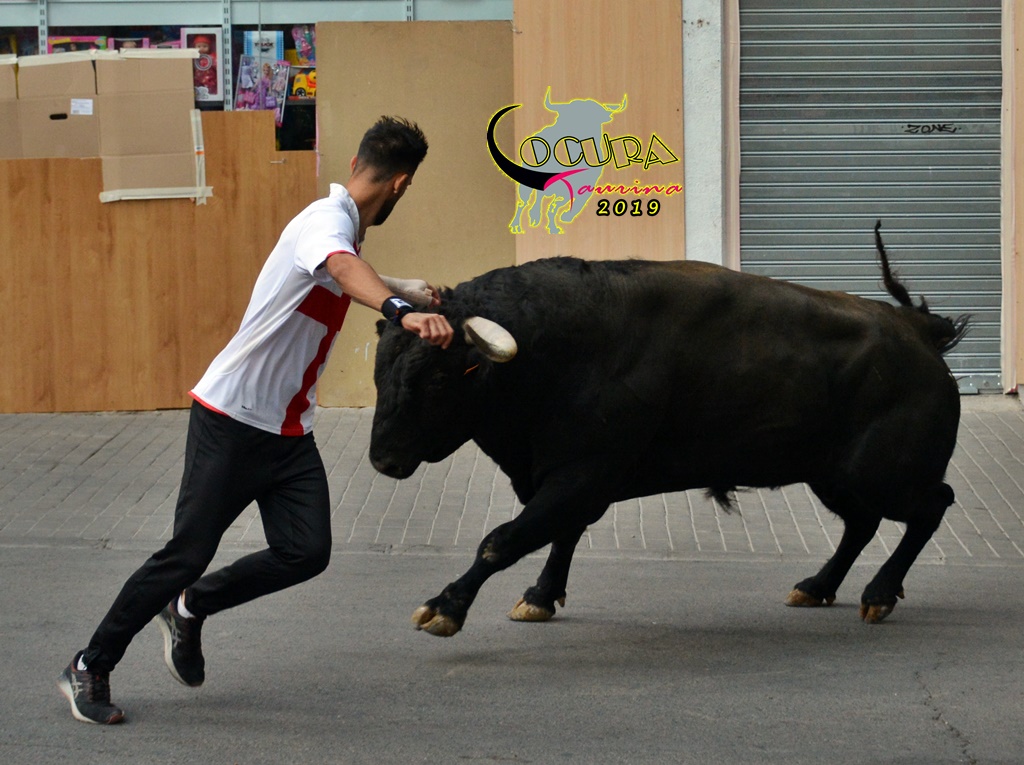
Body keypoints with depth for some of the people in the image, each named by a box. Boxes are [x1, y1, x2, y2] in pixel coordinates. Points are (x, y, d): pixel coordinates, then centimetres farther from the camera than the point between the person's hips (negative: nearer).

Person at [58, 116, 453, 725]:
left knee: (306, 551, -5)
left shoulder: (343, 225, 12)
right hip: (233, 420, -9)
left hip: (290, 433, 9)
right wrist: (402, 310, -60)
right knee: (188, 553, -5)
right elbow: (345, 270, -43)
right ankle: (91, 669, 10)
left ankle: (190, 609, 18)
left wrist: (413, 291, 46)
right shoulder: (328, 220, -18)